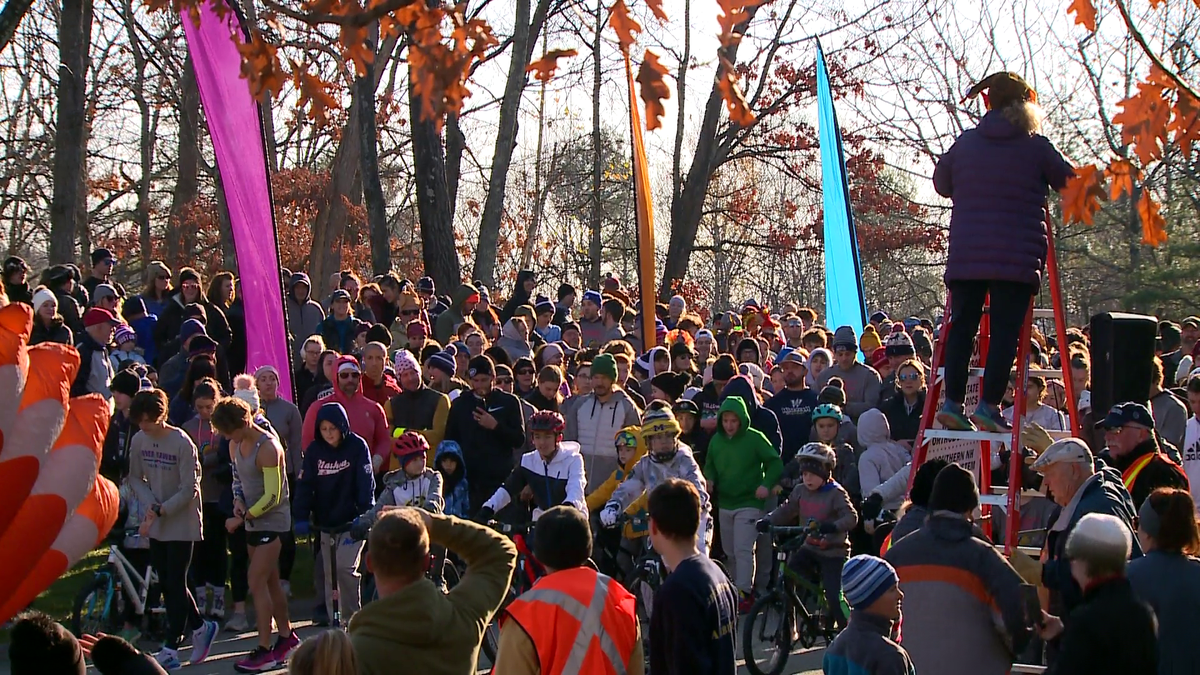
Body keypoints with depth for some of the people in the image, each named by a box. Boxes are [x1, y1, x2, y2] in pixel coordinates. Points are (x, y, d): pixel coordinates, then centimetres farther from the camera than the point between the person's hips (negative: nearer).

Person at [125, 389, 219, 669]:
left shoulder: (182, 443, -17)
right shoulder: (139, 441, -1)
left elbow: (189, 489, -16)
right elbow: (136, 478, 8)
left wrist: (159, 512, -21)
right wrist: (151, 505, -9)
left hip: (181, 523, -6)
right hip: (157, 524, 6)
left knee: (175, 583, -4)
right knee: (166, 584, 9)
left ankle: (170, 648, 0)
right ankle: (200, 627, 27)